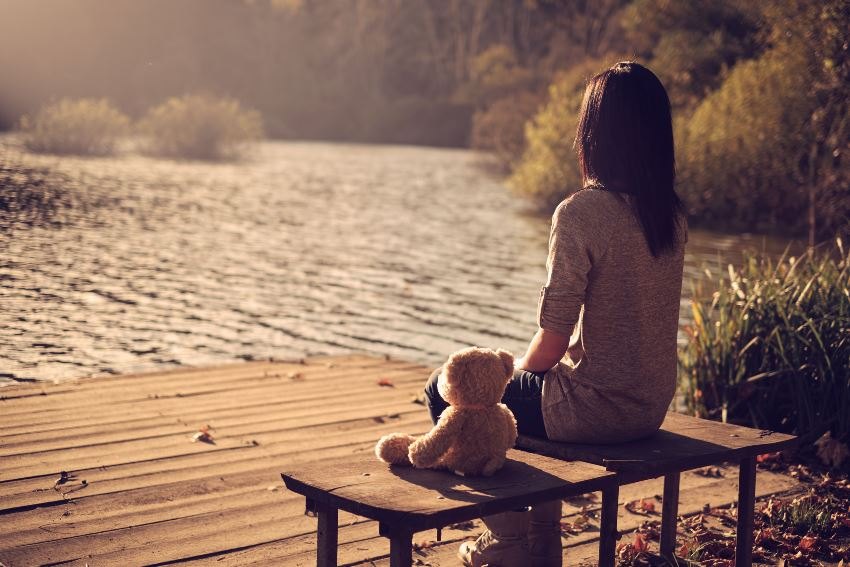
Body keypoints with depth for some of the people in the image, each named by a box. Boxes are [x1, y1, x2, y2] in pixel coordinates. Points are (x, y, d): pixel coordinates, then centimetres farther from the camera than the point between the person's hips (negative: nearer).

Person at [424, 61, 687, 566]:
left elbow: (552, 343, -19)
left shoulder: (581, 213, -21)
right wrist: (530, 367, 18)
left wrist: (519, 368, 5)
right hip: (651, 407, 8)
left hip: (597, 409, -8)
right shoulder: (672, 216, 3)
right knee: (533, 384, 35)